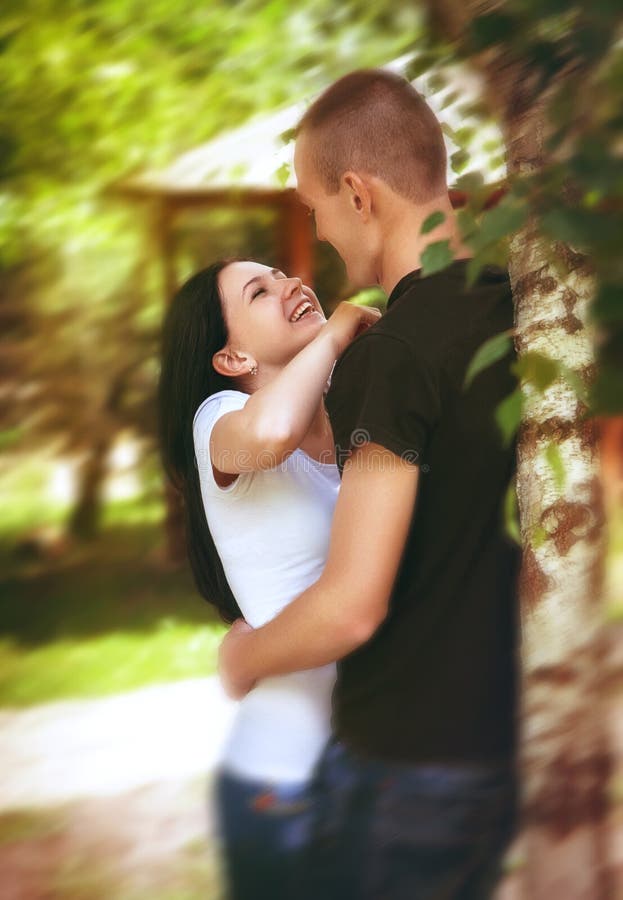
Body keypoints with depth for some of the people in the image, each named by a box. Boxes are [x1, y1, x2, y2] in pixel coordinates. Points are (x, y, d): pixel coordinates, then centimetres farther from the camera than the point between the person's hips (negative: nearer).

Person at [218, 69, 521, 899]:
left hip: (406, 765, -8)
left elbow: (351, 607, -23)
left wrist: (244, 656, -4)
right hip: (503, 744, 8)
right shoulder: (515, 316, 3)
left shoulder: (394, 354, -22)